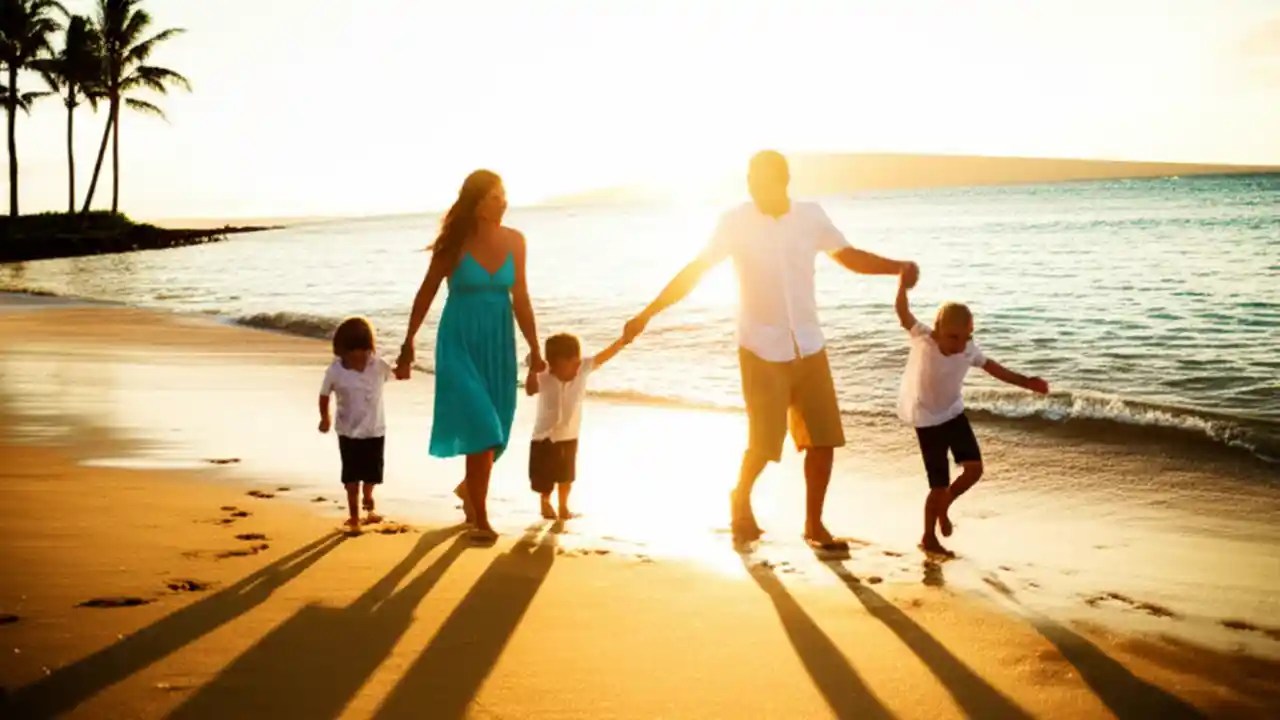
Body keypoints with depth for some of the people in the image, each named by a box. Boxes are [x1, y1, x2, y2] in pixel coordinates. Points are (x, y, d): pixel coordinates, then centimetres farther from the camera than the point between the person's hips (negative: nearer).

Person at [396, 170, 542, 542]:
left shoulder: (514, 241, 0)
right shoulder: (455, 244, -9)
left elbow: (520, 299, 5)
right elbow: (426, 293, 0)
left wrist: (534, 348, 3)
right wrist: (409, 342, 3)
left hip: (498, 343, 4)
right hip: (460, 342, -4)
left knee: (495, 429, 11)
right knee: (480, 428, -12)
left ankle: (469, 487, 40)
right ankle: (480, 520, -3)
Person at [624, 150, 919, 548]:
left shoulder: (811, 215, -1)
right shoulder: (736, 222, -8)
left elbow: (850, 256, 11)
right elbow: (694, 271, -5)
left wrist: (900, 267, -5)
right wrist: (646, 314, -9)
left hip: (809, 346, 3)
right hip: (762, 348, -3)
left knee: (824, 437, 2)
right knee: (765, 441, -3)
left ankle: (814, 524, 17)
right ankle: (740, 498, 27)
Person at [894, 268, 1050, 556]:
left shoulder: (968, 349, -9)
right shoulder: (923, 338, -23)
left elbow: (992, 367, 2)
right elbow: (903, 313, -32)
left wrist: (1026, 382, -4)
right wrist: (903, 284, -50)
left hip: (953, 412, 5)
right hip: (927, 419, -5)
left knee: (974, 468, -2)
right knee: (939, 484, -4)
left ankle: (944, 506, 26)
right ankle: (928, 539, 15)